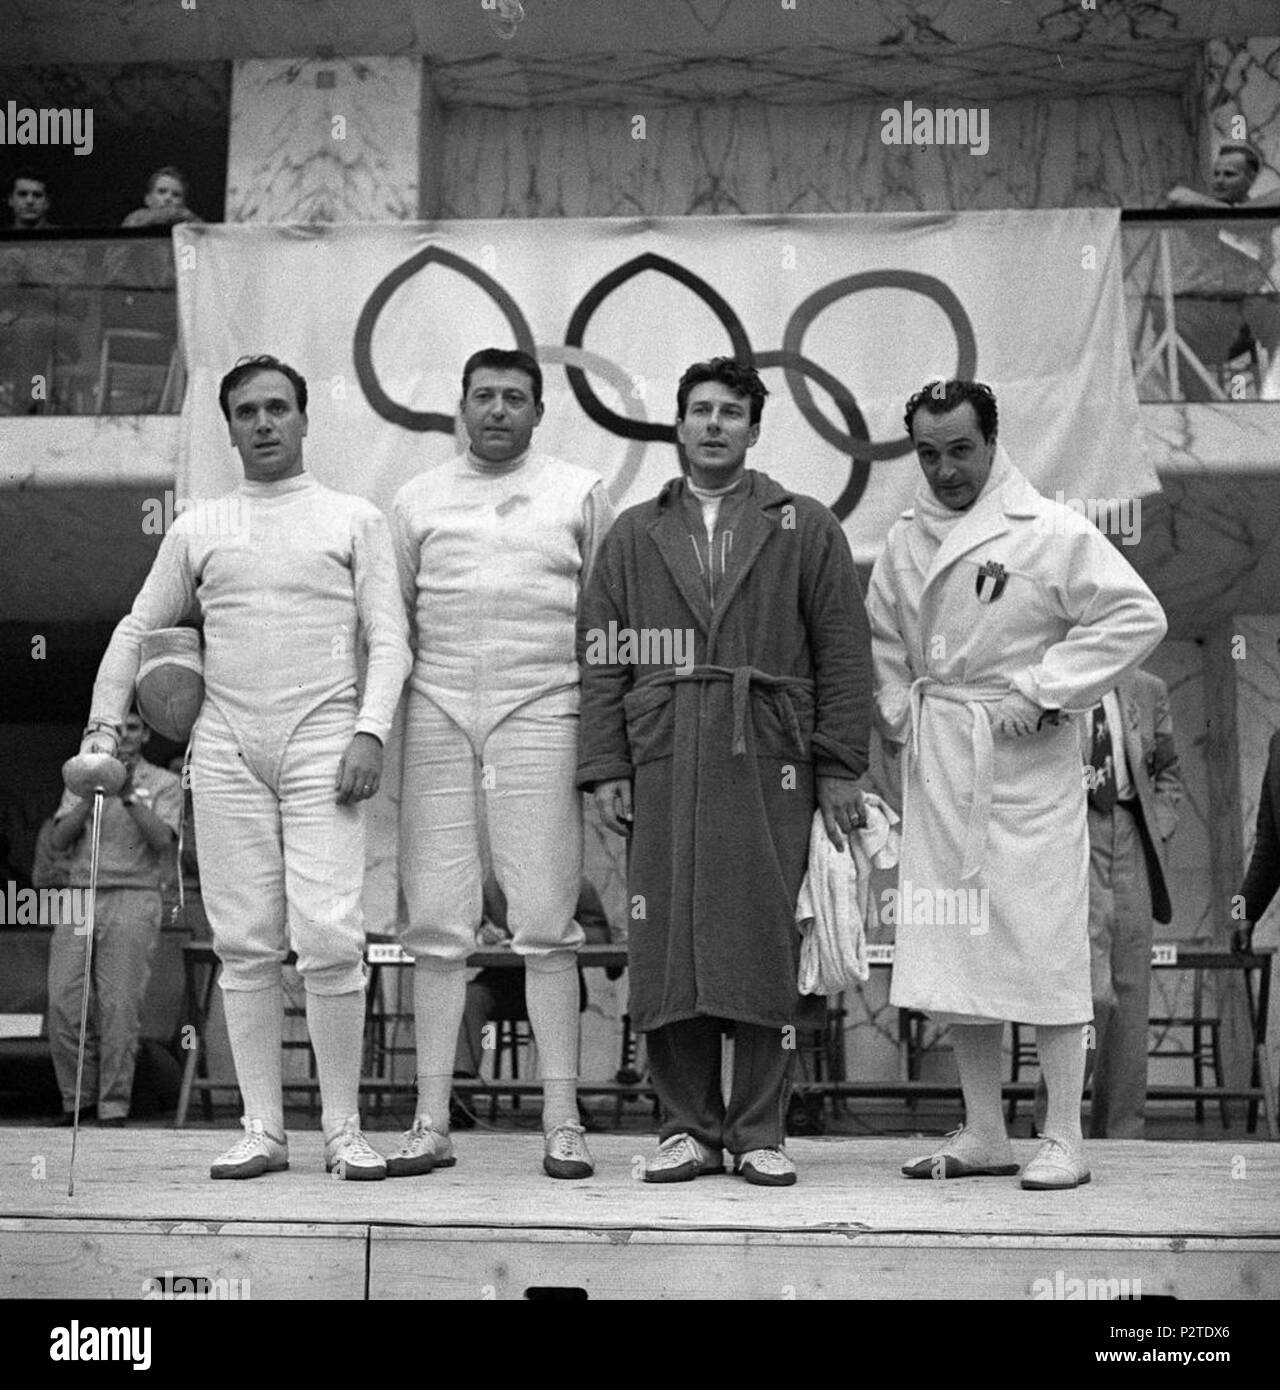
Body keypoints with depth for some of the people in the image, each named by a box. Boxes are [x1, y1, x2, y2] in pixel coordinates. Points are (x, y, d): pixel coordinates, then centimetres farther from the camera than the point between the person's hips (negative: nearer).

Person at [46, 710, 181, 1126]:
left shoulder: (165, 784, 8)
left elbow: (162, 841, -7)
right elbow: (58, 841, 4)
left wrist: (128, 796, -20)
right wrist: (91, 796, -10)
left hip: (132, 900, -3)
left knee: (120, 1007, -9)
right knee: (64, 1005, -6)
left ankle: (115, 1110, -4)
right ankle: (76, 1100, 8)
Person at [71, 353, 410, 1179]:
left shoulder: (355, 520, 9)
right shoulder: (197, 530, 15)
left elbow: (388, 637, 3)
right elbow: (137, 631, 19)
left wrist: (370, 730, -10)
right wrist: (105, 723, 8)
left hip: (322, 743, -2)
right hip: (226, 747, 3)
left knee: (329, 937, -11)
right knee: (246, 942, 1)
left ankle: (344, 1128, -1)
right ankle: (263, 1130, 8)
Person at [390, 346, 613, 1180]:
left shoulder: (580, 493, 10)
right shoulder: (419, 500, 15)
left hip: (539, 715, -2)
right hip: (438, 714, 2)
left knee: (547, 924, -3)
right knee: (437, 924, 2)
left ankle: (564, 1123, 3)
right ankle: (432, 1122, 9)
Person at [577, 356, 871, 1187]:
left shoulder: (805, 529, 11)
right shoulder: (635, 535, 16)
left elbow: (844, 654, 6)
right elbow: (603, 658, 11)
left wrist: (840, 769, -1)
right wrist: (606, 767, 2)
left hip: (768, 764, -1)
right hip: (662, 764, 2)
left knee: (766, 947, -1)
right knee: (667, 947, 0)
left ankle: (760, 1132, 8)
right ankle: (689, 1127, 10)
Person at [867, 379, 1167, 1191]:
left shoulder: (1052, 531, -5)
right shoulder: (905, 542, 11)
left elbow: (1137, 617, -10)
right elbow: (882, 641, 24)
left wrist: (1040, 693, -13)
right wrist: (899, 715, 8)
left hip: (1027, 760, -5)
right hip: (938, 766, 6)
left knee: (1042, 944, -4)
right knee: (955, 951, 7)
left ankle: (1065, 1139, 5)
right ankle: (984, 1135, 17)